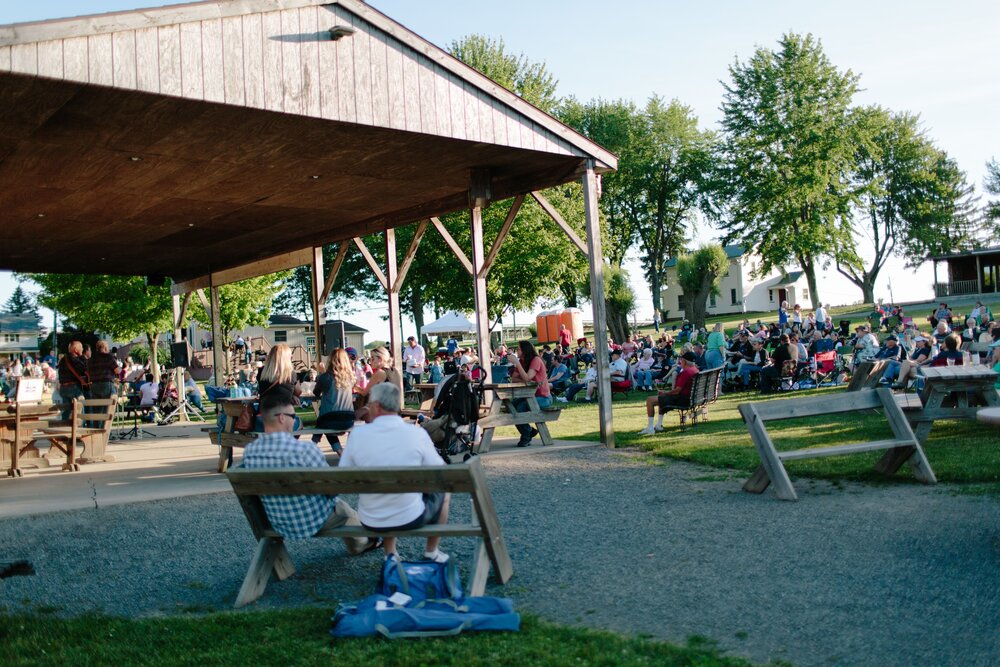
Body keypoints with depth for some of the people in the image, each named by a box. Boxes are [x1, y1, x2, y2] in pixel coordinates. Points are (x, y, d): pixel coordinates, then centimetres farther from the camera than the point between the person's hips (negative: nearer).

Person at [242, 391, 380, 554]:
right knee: (345, 509, 28)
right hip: (313, 521, -5)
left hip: (278, 524, 6)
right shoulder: (304, 449, -31)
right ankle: (361, 543, 55)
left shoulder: (249, 451, -13)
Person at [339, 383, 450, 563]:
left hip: (370, 522, 2)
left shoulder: (357, 434, -13)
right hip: (410, 519, -2)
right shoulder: (417, 433, -16)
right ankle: (431, 552, 37)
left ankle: (390, 554, 35)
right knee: (443, 493, 28)